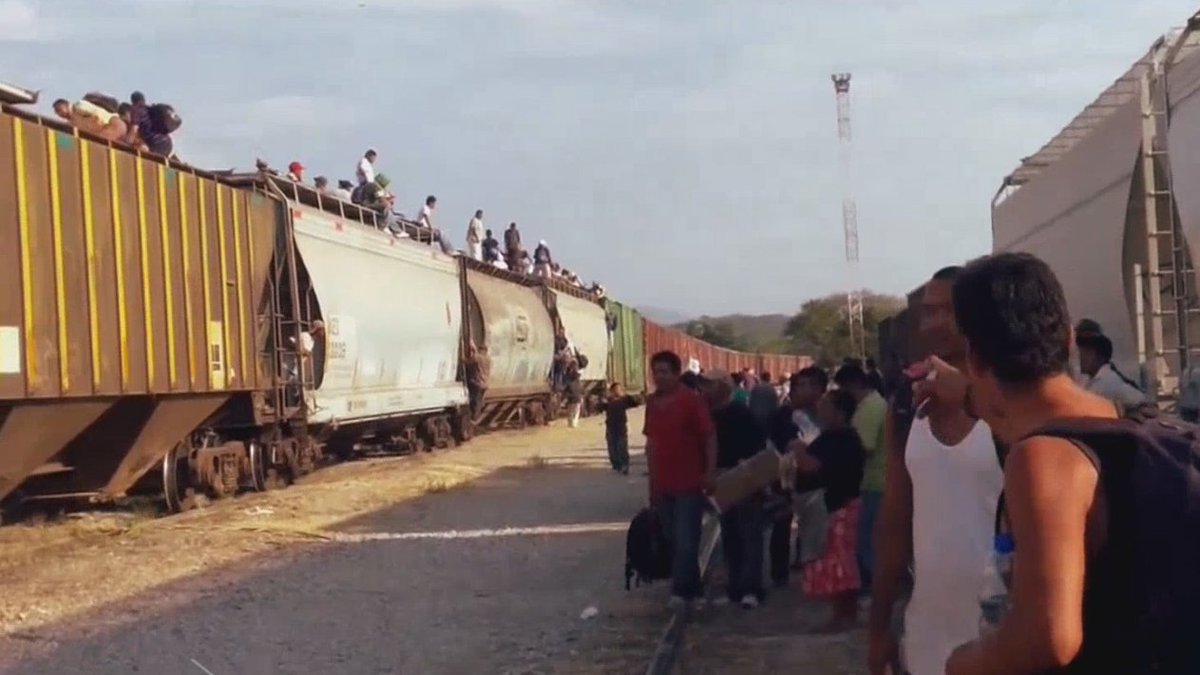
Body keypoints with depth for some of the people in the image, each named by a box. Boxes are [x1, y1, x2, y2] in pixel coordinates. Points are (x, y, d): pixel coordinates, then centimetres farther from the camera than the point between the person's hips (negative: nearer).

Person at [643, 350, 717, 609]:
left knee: (685, 541, -9)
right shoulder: (652, 403, 9)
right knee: (674, 541, 11)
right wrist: (652, 477, 14)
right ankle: (693, 591, 20)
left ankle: (681, 590, -8)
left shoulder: (691, 400, -9)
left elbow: (709, 437, -10)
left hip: (689, 483, -7)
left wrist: (710, 472, -15)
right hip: (662, 484, 7)